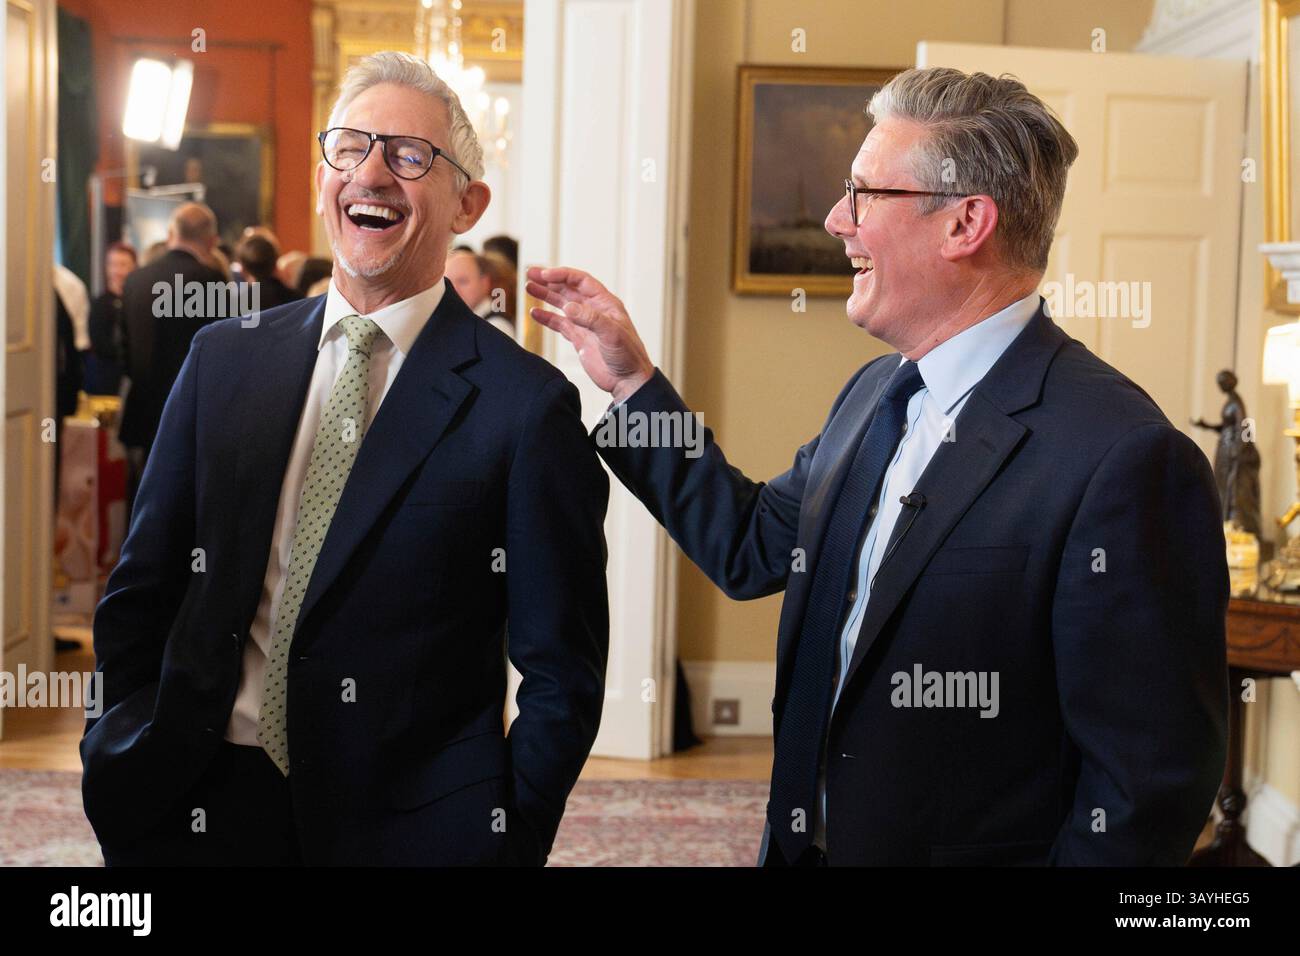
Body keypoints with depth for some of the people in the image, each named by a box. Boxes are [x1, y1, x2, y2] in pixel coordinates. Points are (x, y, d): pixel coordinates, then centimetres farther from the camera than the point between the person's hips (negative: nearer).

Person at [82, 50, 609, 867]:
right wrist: (120, 769, -1)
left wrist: (504, 843, -11)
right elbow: (140, 594, 8)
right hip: (197, 807, 4)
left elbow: (561, 677, -6)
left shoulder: (526, 404, -9)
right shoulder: (224, 360, 4)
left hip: (405, 829, -3)